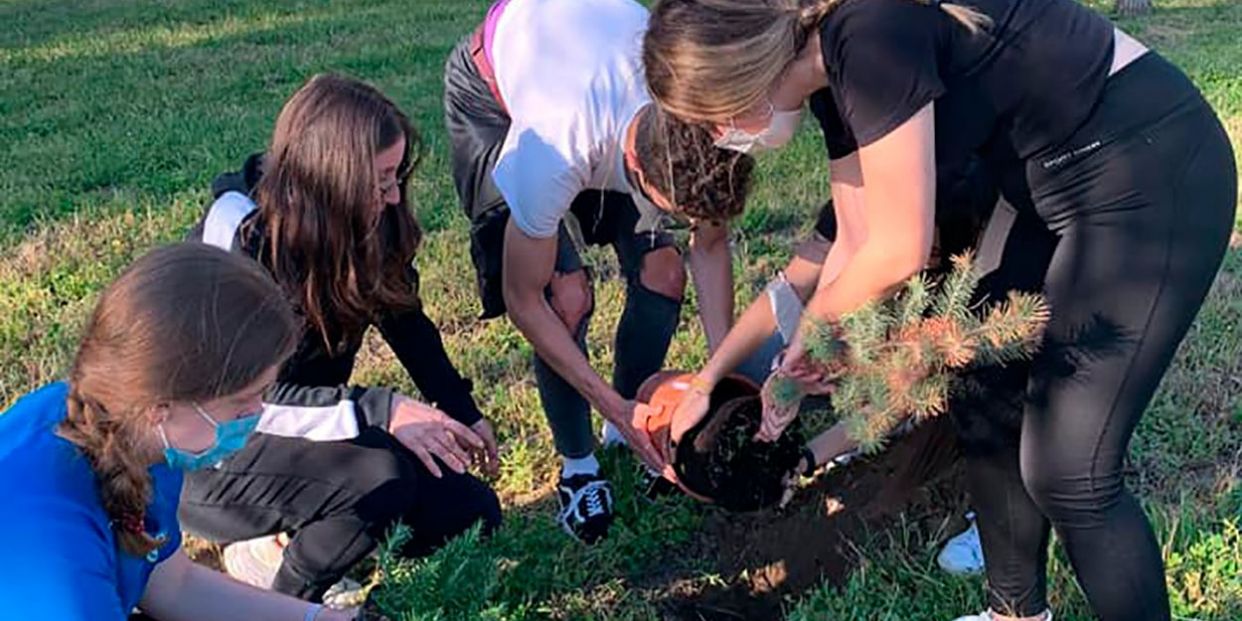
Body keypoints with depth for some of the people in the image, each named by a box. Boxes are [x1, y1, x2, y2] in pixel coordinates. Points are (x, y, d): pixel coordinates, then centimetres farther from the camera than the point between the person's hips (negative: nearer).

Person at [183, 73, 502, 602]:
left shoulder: (361, 226, -8)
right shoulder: (240, 241, -25)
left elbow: (407, 322, 4)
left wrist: (463, 416, 0)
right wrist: (381, 413, -33)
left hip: (303, 434, 7)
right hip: (204, 454, -7)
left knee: (472, 513, -3)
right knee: (382, 476, -33)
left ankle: (279, 543, 8)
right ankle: (285, 595, -5)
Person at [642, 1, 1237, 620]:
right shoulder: (839, 60, 4)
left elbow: (900, 251, -19)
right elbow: (859, 244, 10)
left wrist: (813, 323, 0)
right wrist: (796, 377, 13)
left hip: (1155, 179, -9)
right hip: (1069, 185, 9)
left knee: (1066, 470, -6)